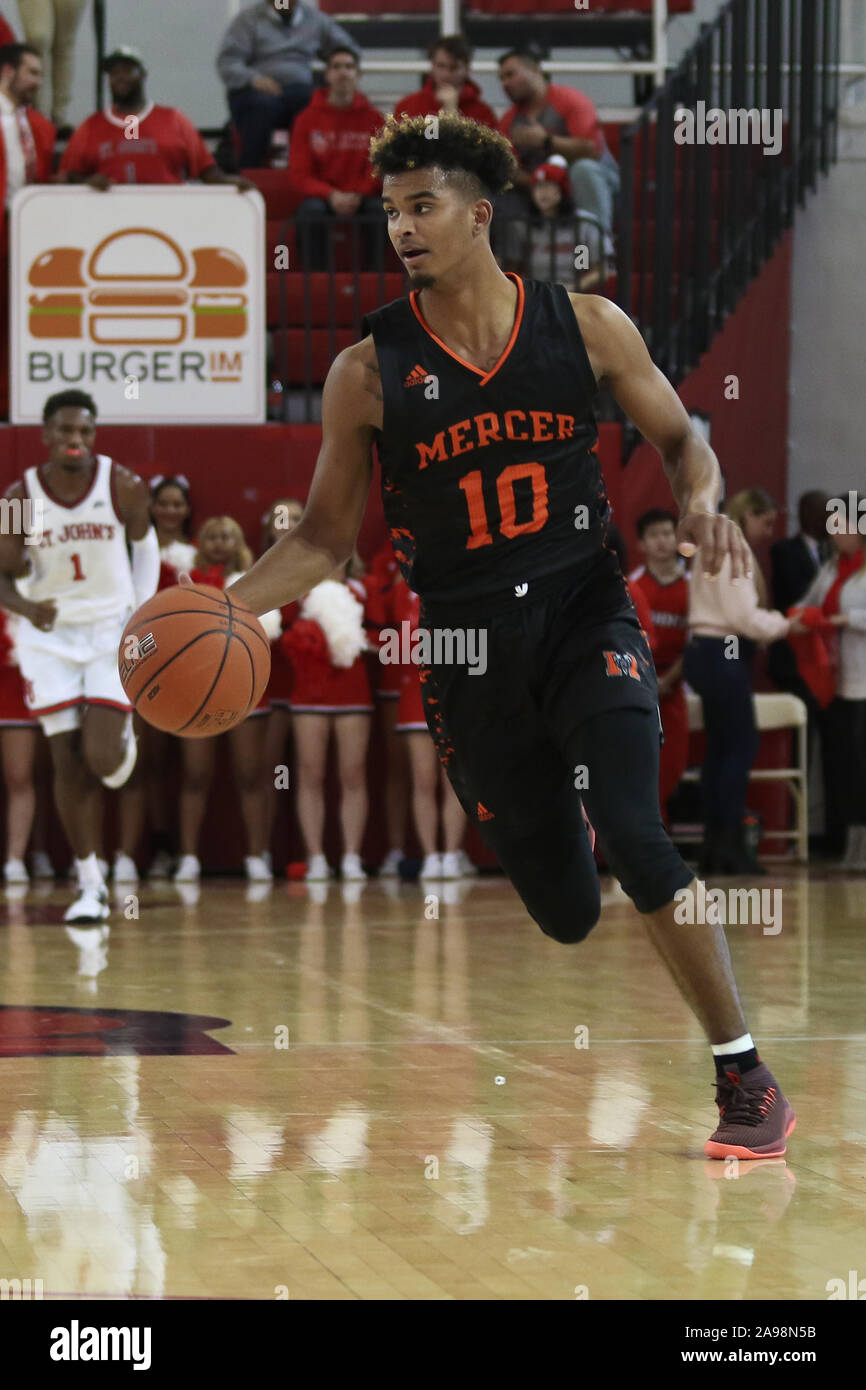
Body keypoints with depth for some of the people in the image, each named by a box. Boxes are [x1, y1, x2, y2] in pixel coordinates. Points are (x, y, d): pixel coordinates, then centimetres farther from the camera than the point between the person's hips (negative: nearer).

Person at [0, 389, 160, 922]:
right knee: (70, 763, -1)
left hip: (114, 629, -1)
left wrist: (143, 609, 5)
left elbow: (144, 541, 9)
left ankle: (124, 734, 27)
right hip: (52, 634, 1)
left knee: (102, 758, -13)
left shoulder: (123, 487, -11)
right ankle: (91, 887, 8)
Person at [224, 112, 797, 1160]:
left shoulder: (584, 325, -3)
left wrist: (701, 506, -13)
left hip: (586, 614, -1)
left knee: (632, 836, -23)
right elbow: (325, 537, 4)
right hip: (466, 650, 2)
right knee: (563, 913, 4)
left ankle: (747, 1081, -13)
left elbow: (681, 442, 9)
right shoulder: (368, 373, -3)